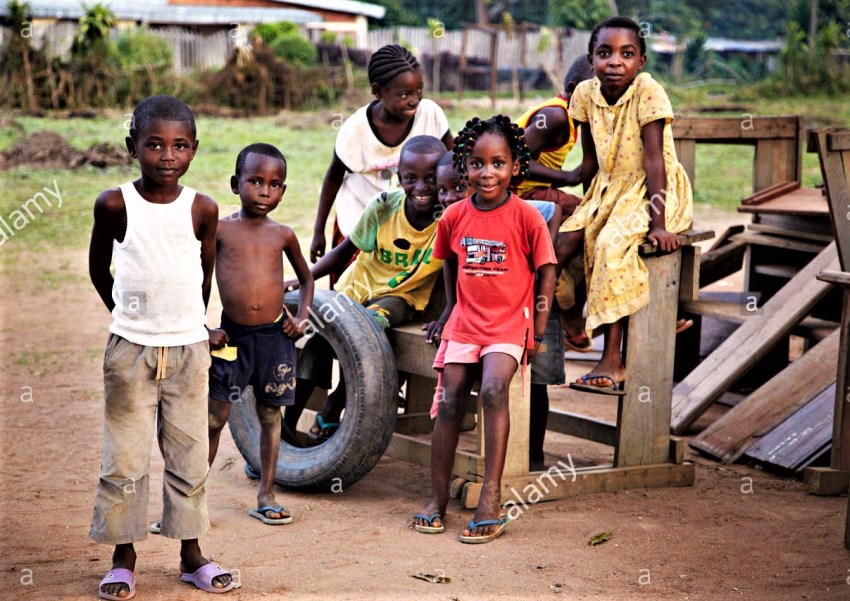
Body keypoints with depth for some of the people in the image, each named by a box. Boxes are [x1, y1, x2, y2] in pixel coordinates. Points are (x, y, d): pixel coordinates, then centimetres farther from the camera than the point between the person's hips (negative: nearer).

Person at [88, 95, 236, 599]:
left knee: (190, 455, 8)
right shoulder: (114, 205, -7)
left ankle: (192, 554, 20)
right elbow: (99, 268, 7)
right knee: (125, 458, 3)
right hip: (130, 348, -1)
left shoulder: (202, 209, -3)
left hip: (189, 349, 2)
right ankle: (124, 557, 15)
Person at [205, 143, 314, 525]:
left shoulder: (283, 235, 5)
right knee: (214, 417, 1)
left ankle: (266, 496, 21)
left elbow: (306, 278, 20)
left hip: (275, 336, 2)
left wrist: (301, 317, 6)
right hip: (231, 335, -2)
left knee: (270, 414, 11)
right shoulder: (220, 230, -2)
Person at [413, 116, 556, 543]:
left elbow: (546, 271, -1)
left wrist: (537, 332, -4)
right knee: (449, 403, -3)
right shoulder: (455, 216, 3)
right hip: (463, 323, 4)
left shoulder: (525, 216, -8)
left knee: (493, 390, -26)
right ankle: (438, 497, 12)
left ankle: (491, 499, -22)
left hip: (509, 324, -4)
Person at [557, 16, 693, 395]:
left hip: (655, 191, -6)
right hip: (609, 188, 6)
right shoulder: (586, 94, -3)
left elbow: (653, 159, -24)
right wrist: (588, 208, 6)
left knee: (612, 244, -29)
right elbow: (591, 159, 6)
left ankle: (613, 360, -27)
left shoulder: (648, 92, -19)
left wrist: (657, 223, -28)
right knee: (566, 238, -17)